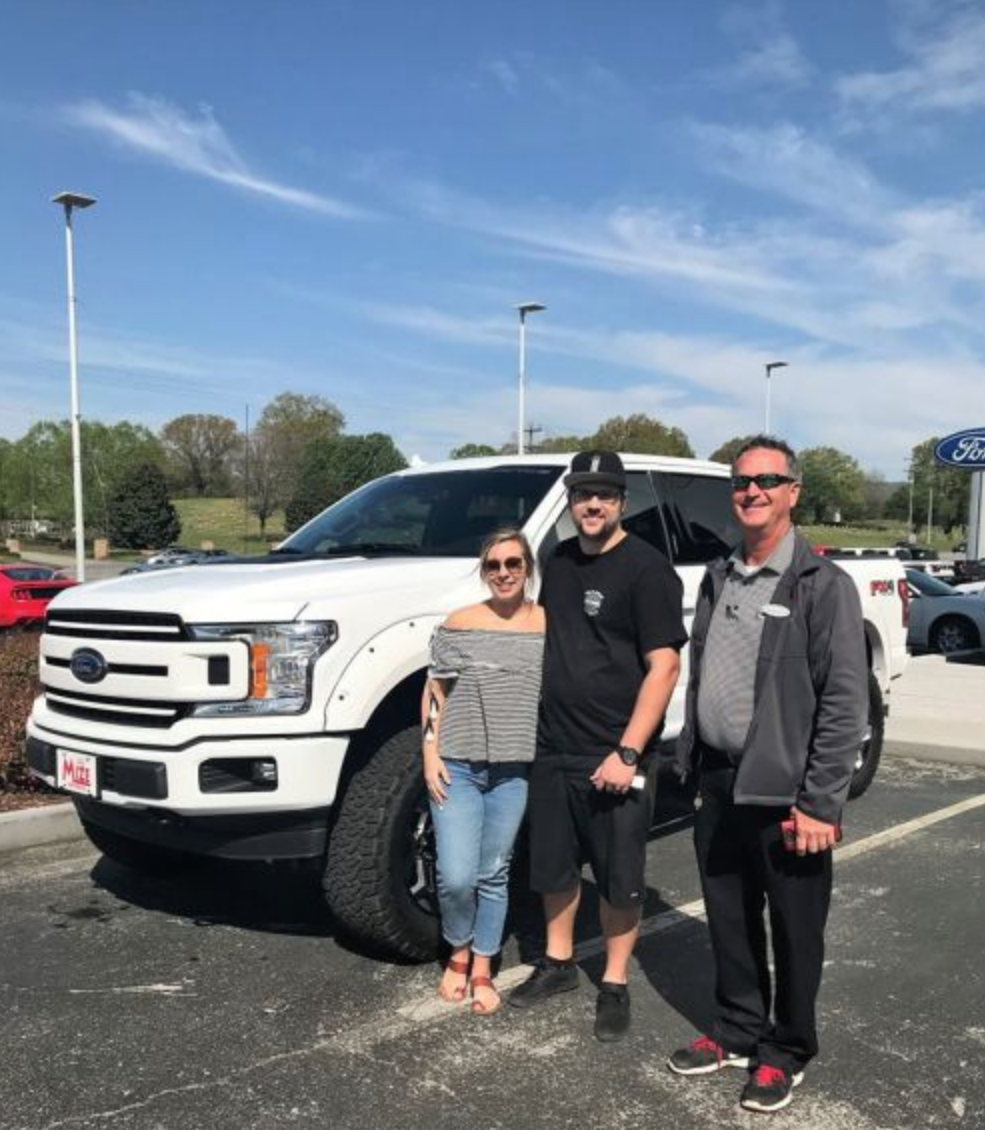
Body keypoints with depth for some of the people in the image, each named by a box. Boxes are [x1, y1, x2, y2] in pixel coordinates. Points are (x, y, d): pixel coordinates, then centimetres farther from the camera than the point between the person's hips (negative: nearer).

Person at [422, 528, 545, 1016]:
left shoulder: (547, 626, 3)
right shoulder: (459, 624, 0)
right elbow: (434, 691, 3)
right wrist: (430, 751, -5)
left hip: (514, 771, 1)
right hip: (457, 767, -1)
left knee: (494, 875, 10)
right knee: (456, 877, -6)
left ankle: (482, 971, 27)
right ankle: (459, 954, 23)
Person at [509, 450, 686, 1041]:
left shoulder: (646, 569, -11)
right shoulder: (560, 561, 10)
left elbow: (664, 665, -16)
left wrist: (627, 753, -21)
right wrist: (531, 727, 15)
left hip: (615, 757, -6)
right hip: (553, 749, 6)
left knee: (619, 877, 7)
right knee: (554, 866, 17)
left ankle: (615, 984, 25)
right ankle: (559, 963, 36)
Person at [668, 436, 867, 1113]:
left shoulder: (823, 585, -11)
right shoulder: (719, 579, 10)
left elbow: (845, 702, -14)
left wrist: (820, 804, -17)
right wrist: (694, 764, 11)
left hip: (784, 796, -6)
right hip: (719, 785, 6)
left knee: (794, 932, 10)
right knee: (730, 923, 18)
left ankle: (787, 1052, 29)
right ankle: (738, 1031, 37)